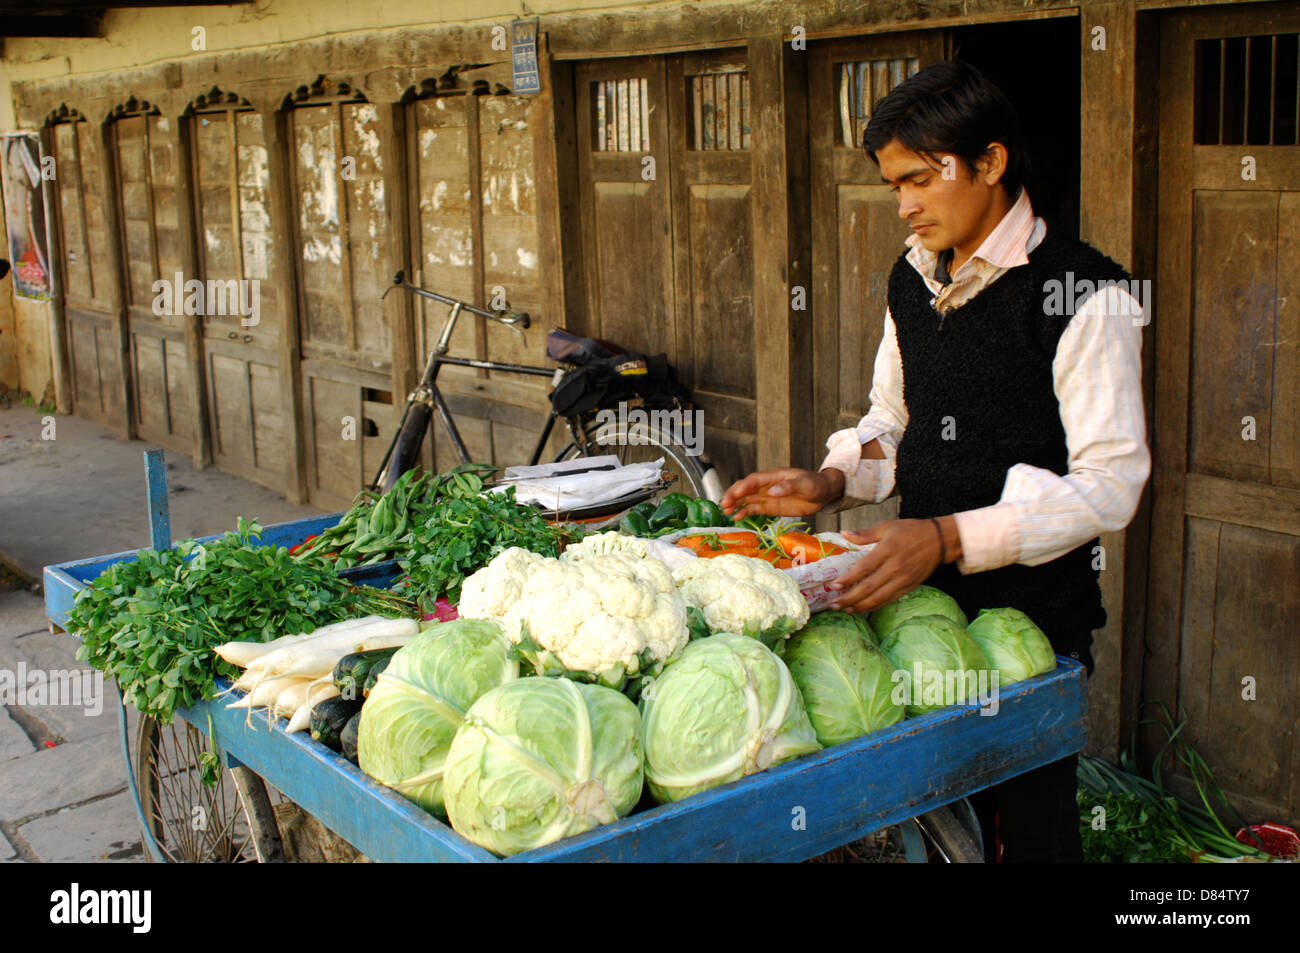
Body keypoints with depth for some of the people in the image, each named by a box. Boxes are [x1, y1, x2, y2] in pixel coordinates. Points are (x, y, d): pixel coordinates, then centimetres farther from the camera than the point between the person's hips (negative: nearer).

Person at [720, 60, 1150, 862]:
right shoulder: (914, 278, 8)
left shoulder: (1082, 293, -15)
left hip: (1032, 613, -6)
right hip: (923, 597, 6)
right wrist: (830, 484, 0)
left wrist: (949, 537, -26)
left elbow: (1110, 484, -18)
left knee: (1031, 815, 6)